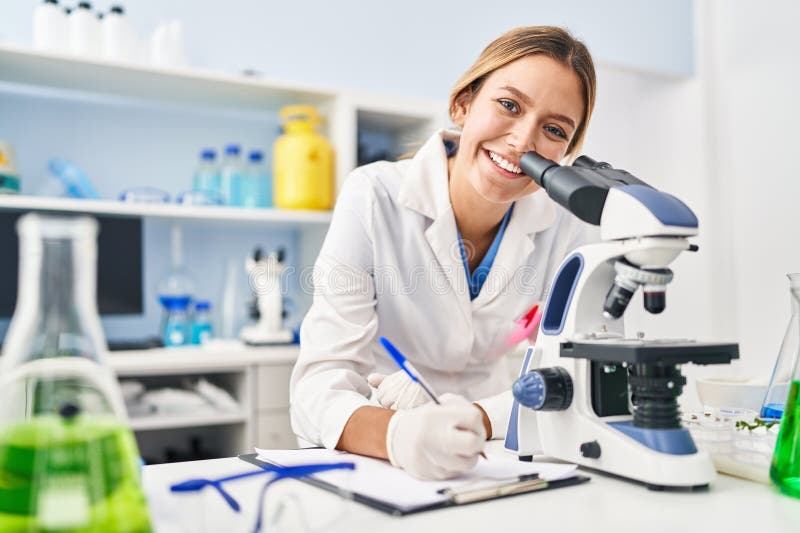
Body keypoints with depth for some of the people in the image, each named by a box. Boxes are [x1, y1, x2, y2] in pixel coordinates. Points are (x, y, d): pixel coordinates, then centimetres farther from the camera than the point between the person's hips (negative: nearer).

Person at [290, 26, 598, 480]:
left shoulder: (568, 225, -9)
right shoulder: (374, 199, -17)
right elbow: (322, 380, -21)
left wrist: (471, 420, -29)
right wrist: (399, 434, -42)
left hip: (487, 461, 2)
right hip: (367, 461, -1)